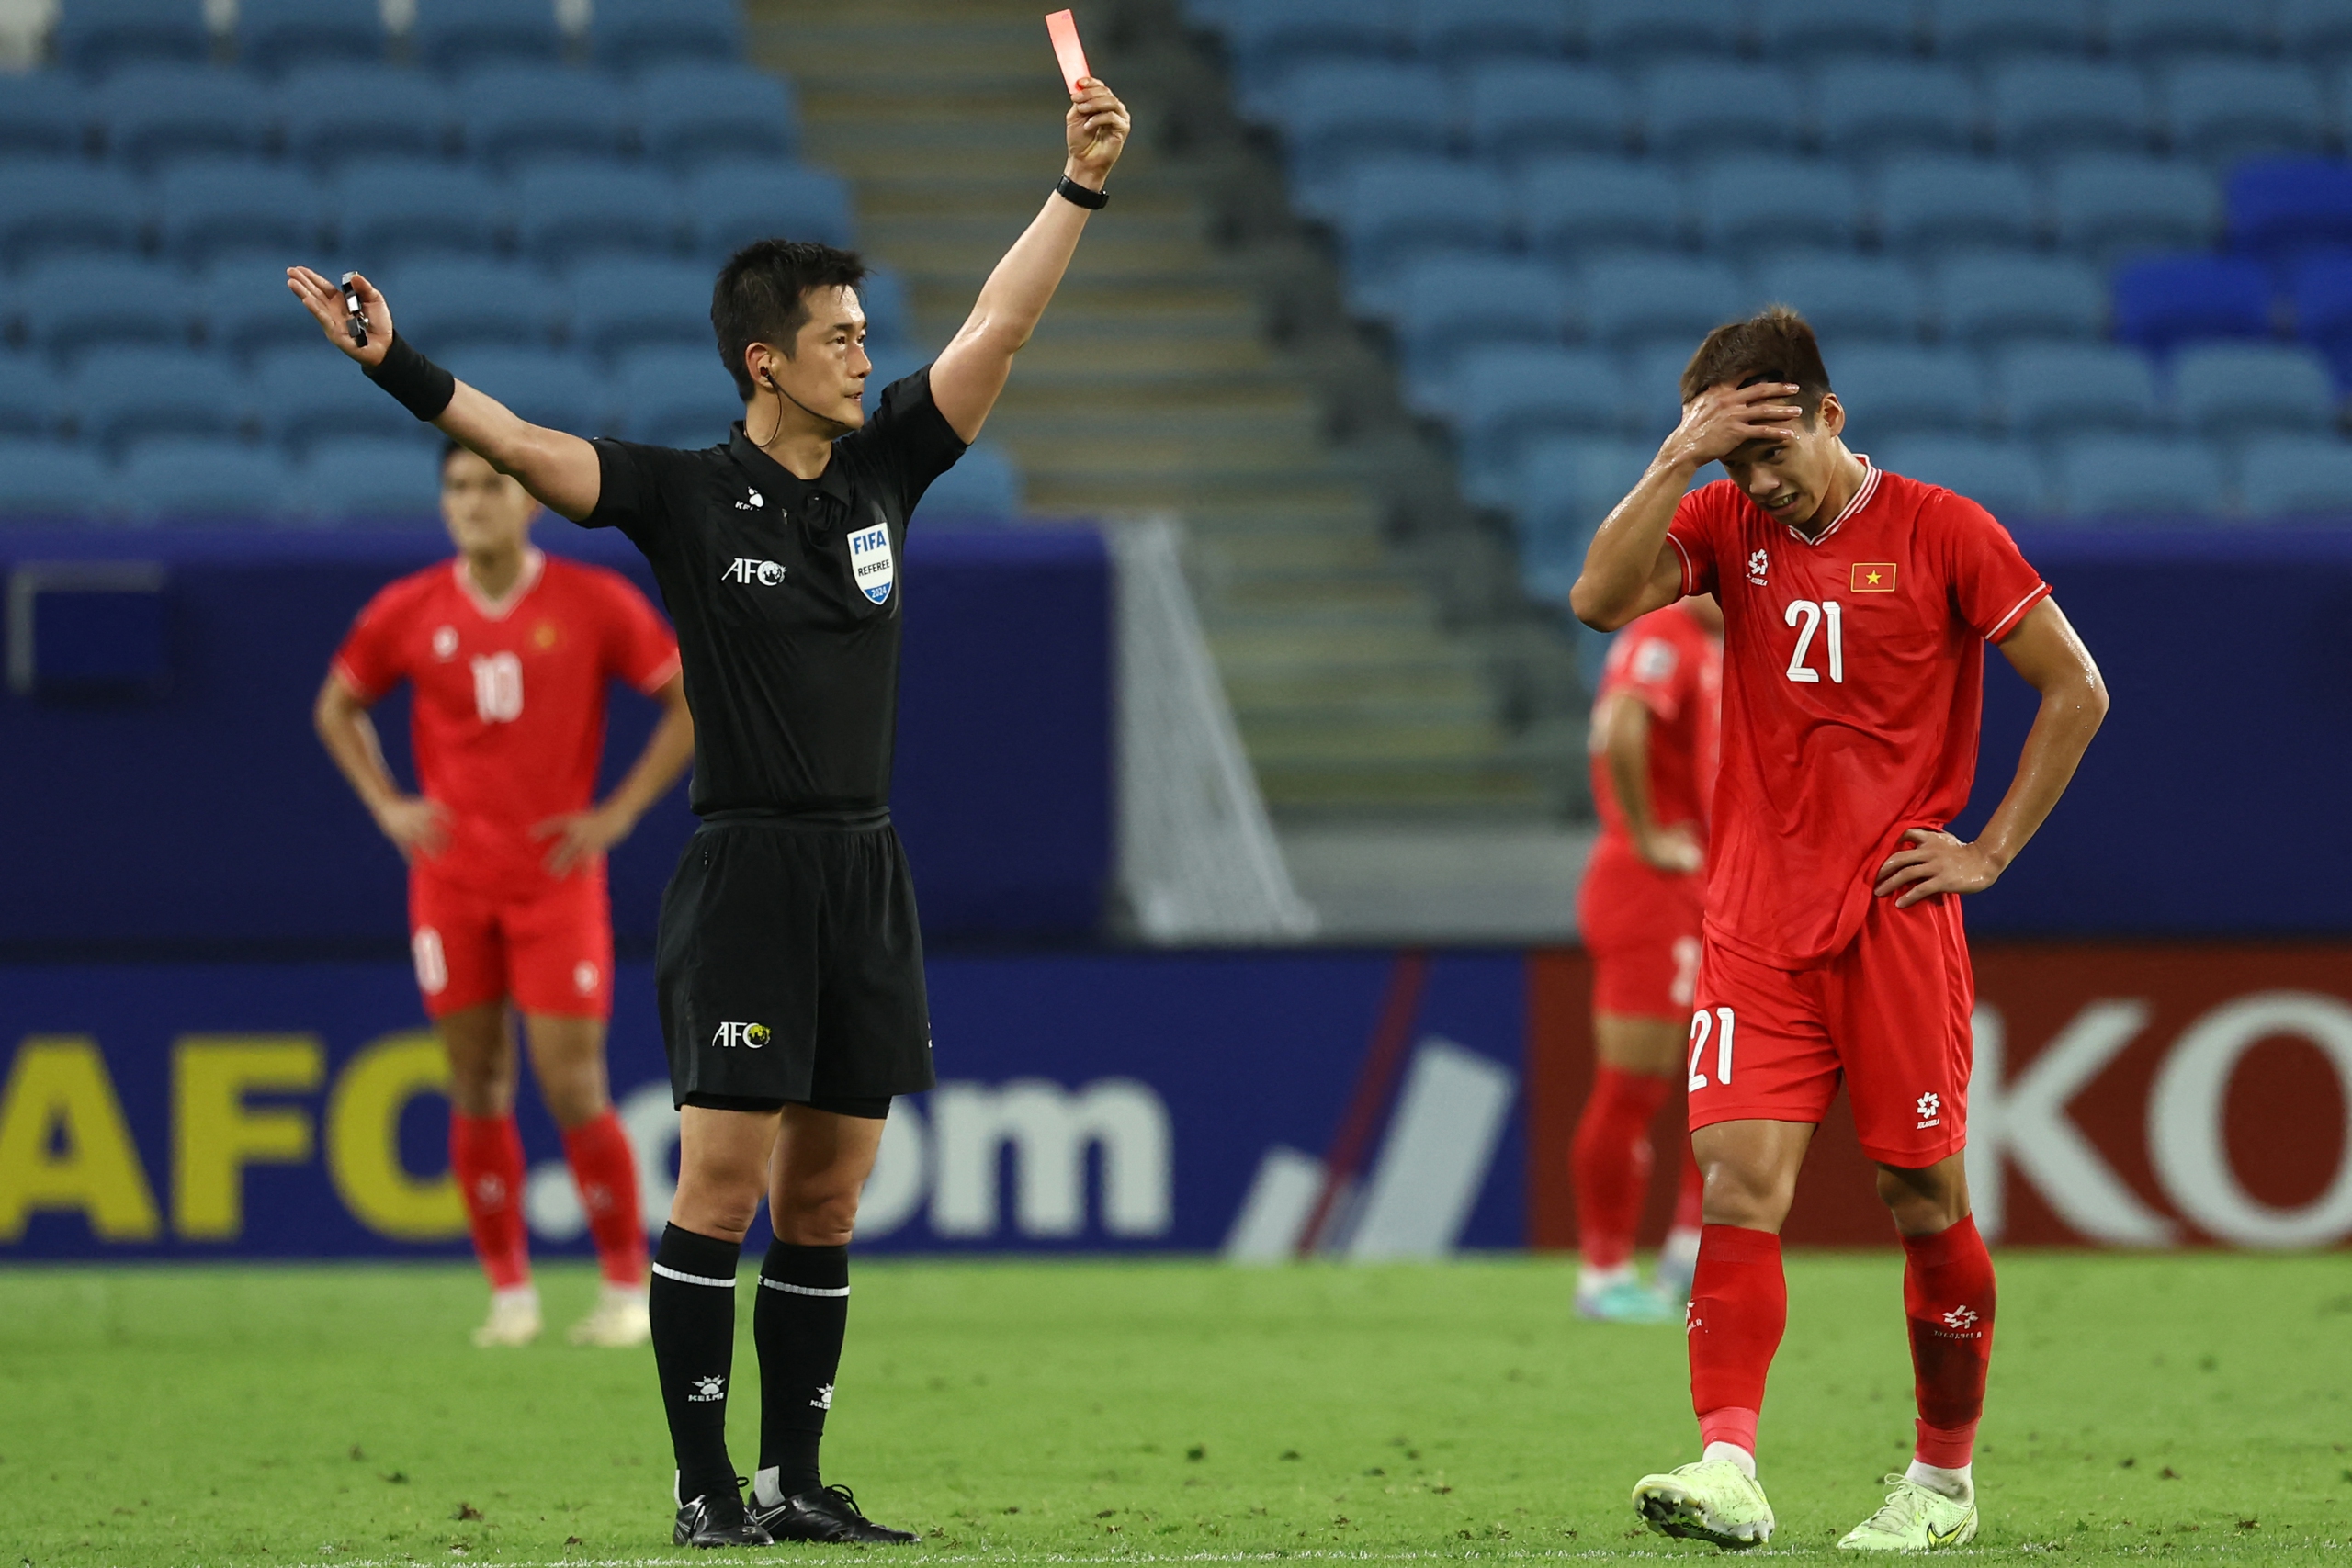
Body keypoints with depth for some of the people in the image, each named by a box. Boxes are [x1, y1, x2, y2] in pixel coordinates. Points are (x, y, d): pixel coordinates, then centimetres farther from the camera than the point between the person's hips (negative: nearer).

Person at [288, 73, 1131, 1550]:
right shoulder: (687, 496, -3)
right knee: (724, 1177, -9)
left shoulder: (885, 466, 10)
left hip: (868, 875, 5)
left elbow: (1000, 326, 7)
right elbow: (521, 445, -13)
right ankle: (706, 1486, -6)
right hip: (745, 867, -5)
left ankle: (797, 1483, 11)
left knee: (826, 1199, 7)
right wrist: (392, 363, -26)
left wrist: (1082, 185, -2)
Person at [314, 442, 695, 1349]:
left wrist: (619, 813, -5)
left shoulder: (594, 603, -4)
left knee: (572, 1087, -7)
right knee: (477, 1090, 2)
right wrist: (388, 806, 5)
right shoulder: (409, 612, 3)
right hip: (451, 880, 3)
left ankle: (626, 1289, 6)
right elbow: (337, 707, 19)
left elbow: (695, 699, 1)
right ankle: (509, 1295, 11)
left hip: (558, 875, -3)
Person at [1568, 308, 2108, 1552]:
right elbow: (1600, 600, -10)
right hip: (1756, 919, 3)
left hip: (1896, 915, -2)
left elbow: (2076, 691, 1)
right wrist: (1679, 460, -15)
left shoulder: (1941, 533, -3)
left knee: (1924, 1197, 4)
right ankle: (1727, 1470, -22)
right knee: (1738, 1178, -13)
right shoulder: (1725, 525, 7)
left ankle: (1943, 1483, 19)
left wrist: (1990, 851, -2)